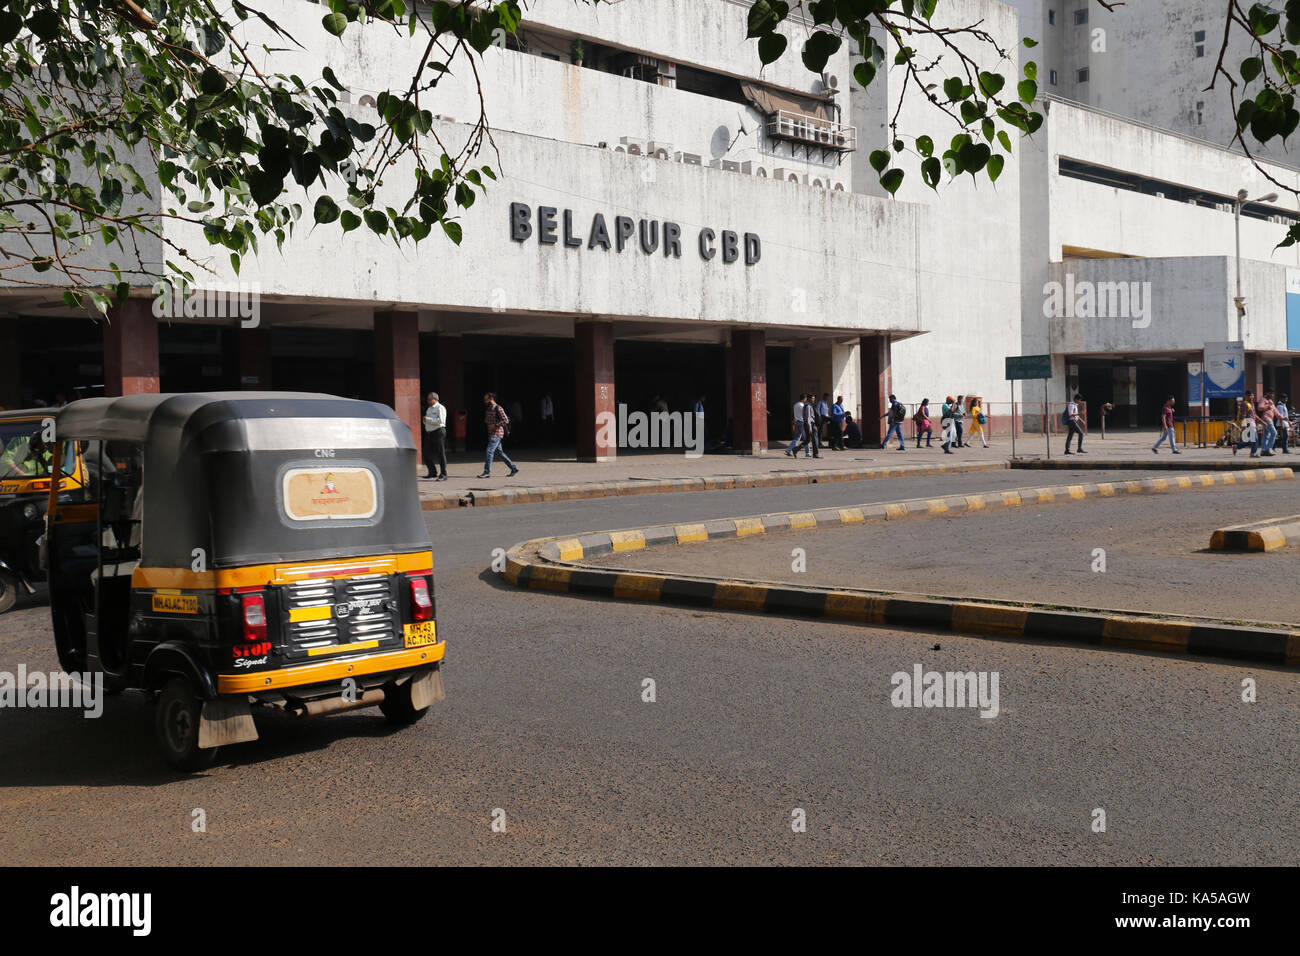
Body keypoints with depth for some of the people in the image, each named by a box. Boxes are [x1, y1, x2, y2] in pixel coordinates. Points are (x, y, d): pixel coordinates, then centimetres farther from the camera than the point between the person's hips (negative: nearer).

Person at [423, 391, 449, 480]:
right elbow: (426, 421, 28)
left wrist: (428, 419, -16)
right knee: (426, 454, 5)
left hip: (438, 432, -8)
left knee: (440, 454, -4)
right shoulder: (429, 409, 19)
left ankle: (443, 475, 2)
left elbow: (441, 421, -19)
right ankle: (432, 472, 17)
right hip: (429, 433, 8)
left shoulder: (440, 408, -7)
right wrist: (425, 420, 3)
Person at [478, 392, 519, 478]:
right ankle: (514, 468, 18)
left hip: (497, 433, -9)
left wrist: (495, 425, -19)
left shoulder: (498, 409, -11)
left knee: (489, 451, -14)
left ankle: (487, 472, -13)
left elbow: (506, 420, -17)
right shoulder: (489, 409, 16)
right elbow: (486, 420, 31)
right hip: (492, 434, 9)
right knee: (499, 452, 11)